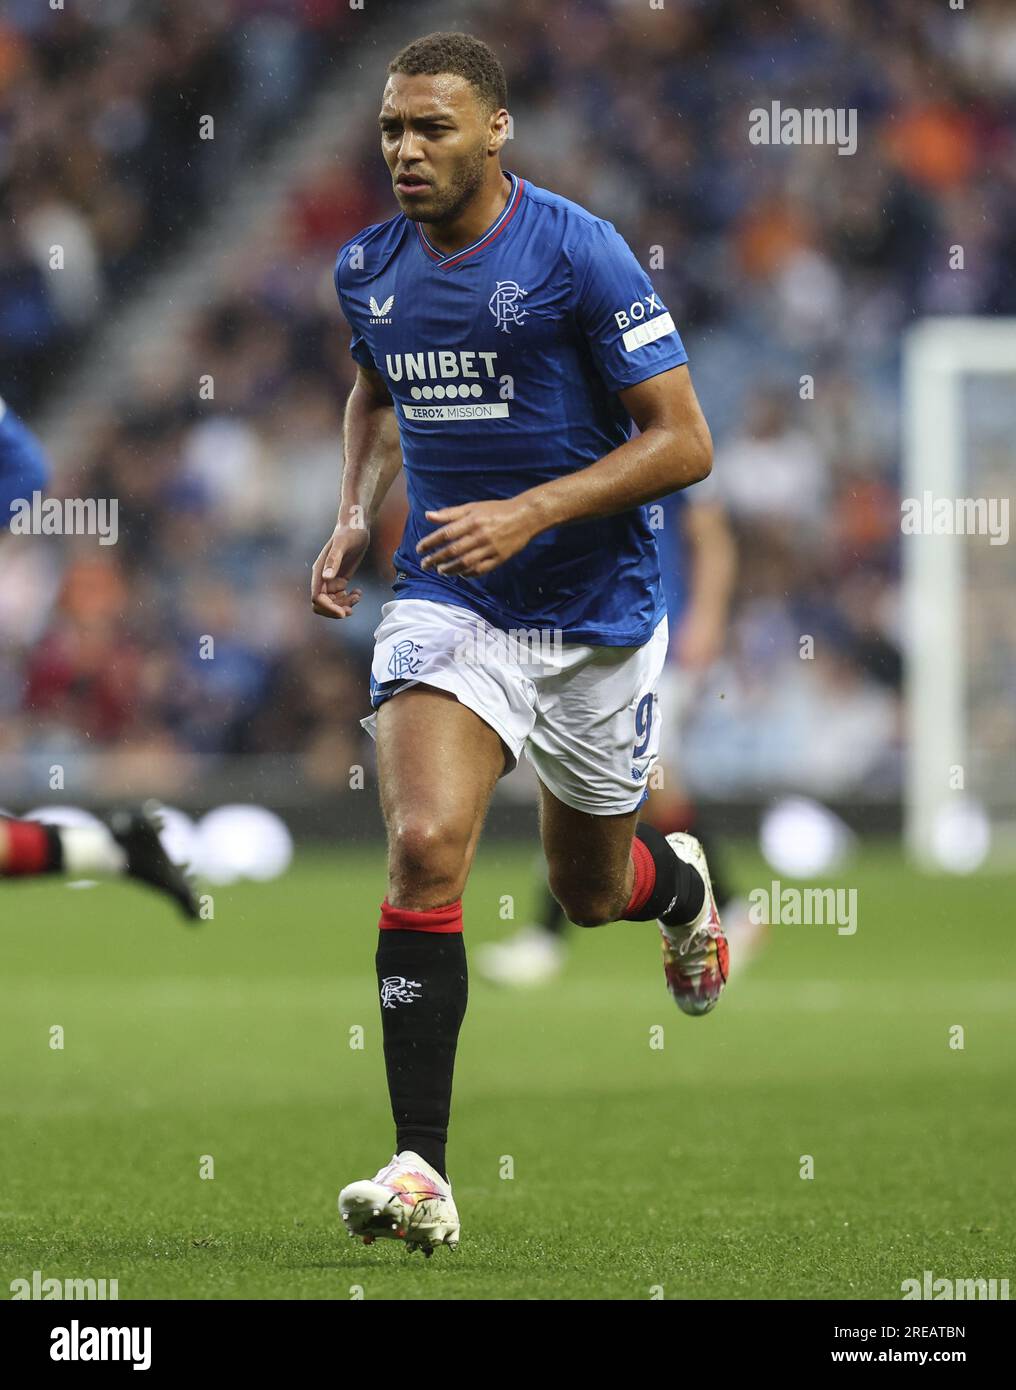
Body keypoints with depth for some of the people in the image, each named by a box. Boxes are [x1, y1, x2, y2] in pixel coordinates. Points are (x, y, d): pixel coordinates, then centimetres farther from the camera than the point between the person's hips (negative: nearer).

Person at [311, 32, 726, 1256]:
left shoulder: (579, 255, -15)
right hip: (446, 605, 2)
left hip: (595, 614, -2)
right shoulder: (368, 270, 2)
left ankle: (679, 884, 56)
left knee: (589, 891, 15)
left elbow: (683, 442, -14)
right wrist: (355, 512, 7)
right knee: (424, 847, -21)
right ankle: (422, 1174, -21)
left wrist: (529, 511, -23)